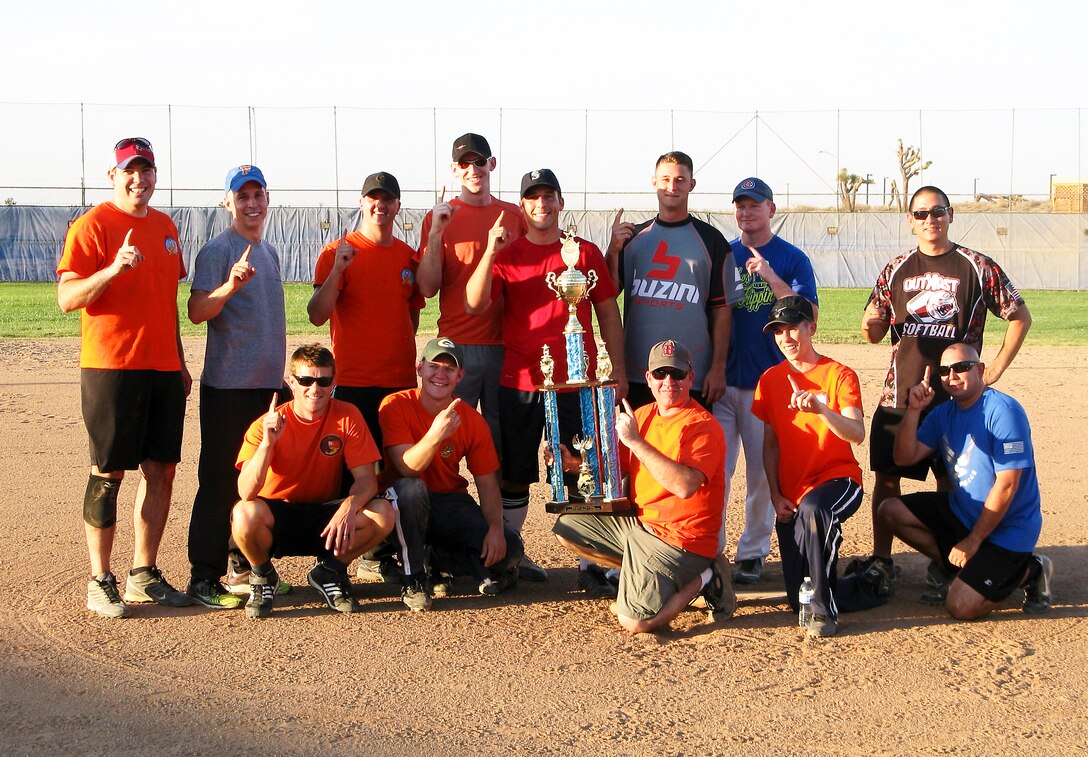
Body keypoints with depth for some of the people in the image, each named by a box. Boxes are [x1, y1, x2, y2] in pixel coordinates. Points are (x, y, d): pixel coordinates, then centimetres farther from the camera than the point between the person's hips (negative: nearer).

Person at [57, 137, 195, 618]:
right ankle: (100, 582, 4)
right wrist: (114, 268, -27)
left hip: (164, 369, 7)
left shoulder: (165, 226, 15)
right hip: (112, 368, -7)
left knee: (162, 470, 7)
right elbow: (67, 299, -13)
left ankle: (145, 575, 16)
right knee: (109, 473, -3)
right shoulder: (92, 225, -6)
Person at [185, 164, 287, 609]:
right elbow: (197, 312, -18)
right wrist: (230, 286, -36)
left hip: (268, 384, 8)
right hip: (228, 385, -8)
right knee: (221, 480, -6)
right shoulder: (217, 250, -8)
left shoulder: (269, 252, 17)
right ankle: (204, 577, -3)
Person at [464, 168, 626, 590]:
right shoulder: (507, 254, 6)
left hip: (577, 381, 0)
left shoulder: (585, 253, 7)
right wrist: (490, 253, -20)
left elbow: (607, 314, 9)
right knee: (515, 474, 7)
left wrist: (619, 369, 3)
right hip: (519, 381, 1)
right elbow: (475, 304, -8)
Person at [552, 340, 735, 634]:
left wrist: (635, 441, -27)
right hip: (638, 523, 9)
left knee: (634, 623, -20)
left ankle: (703, 577, 3)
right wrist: (575, 464, -1)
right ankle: (644, 576, 7)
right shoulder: (642, 415, 10)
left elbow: (684, 485, -31)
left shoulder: (703, 426, -16)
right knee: (566, 528, 8)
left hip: (681, 540, -8)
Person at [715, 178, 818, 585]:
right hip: (722, 381, 2)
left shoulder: (792, 259, 1)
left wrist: (771, 277, -22)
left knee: (762, 473, 3)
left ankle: (753, 552, 13)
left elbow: (809, 315, -11)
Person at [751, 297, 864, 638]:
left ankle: (824, 610, -29)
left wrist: (821, 409, -38)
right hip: (791, 492, 4)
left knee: (811, 508, -42)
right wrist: (776, 496, 0)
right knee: (798, 600, -7)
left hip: (838, 478, -4)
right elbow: (770, 444, 11)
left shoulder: (839, 375, -6)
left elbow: (857, 434, -20)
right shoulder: (771, 379, 8)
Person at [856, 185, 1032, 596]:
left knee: (952, 481, 4)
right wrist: (869, 324, -14)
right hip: (900, 394, 2)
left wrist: (994, 370, -1)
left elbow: (1020, 317, 4)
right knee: (886, 477, 1)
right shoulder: (896, 270, 8)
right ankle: (880, 562, 11)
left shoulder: (977, 267, -1)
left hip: (955, 395, -2)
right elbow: (875, 333, 11)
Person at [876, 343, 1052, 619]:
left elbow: (1006, 486, -22)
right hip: (962, 512, 8)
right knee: (890, 511, -2)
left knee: (962, 607, -20)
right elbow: (905, 457, -2)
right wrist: (913, 410, -16)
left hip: (1007, 529, -8)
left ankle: (1028, 572, 6)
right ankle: (969, 570, 6)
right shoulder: (943, 413, 5)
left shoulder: (1003, 411, -20)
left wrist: (974, 540, -18)